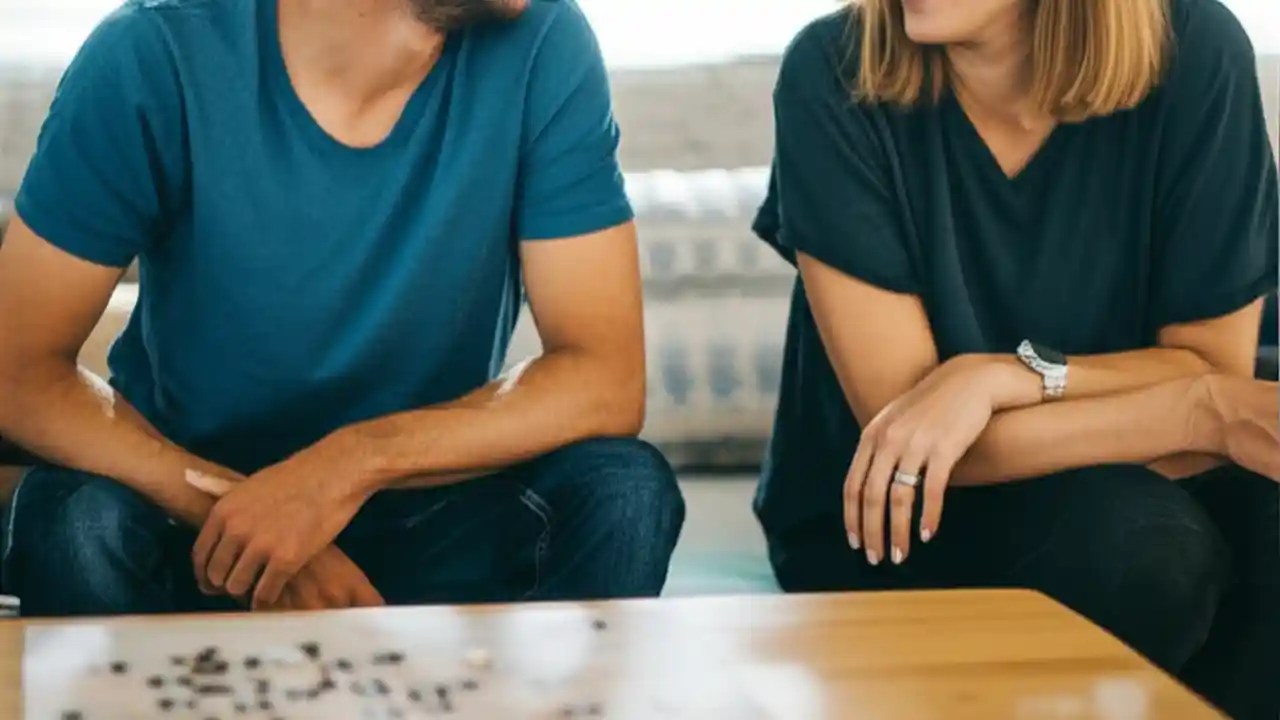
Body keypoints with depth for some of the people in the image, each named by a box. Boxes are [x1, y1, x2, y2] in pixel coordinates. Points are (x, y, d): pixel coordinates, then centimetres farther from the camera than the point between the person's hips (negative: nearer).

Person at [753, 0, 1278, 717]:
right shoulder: (834, 73, -17)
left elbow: (1216, 369, -6)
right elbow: (895, 416, -20)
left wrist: (1008, 377, -24)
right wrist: (1201, 414, -30)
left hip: (1119, 482, 2)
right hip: (880, 524, -2)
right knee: (1139, 546, -30)